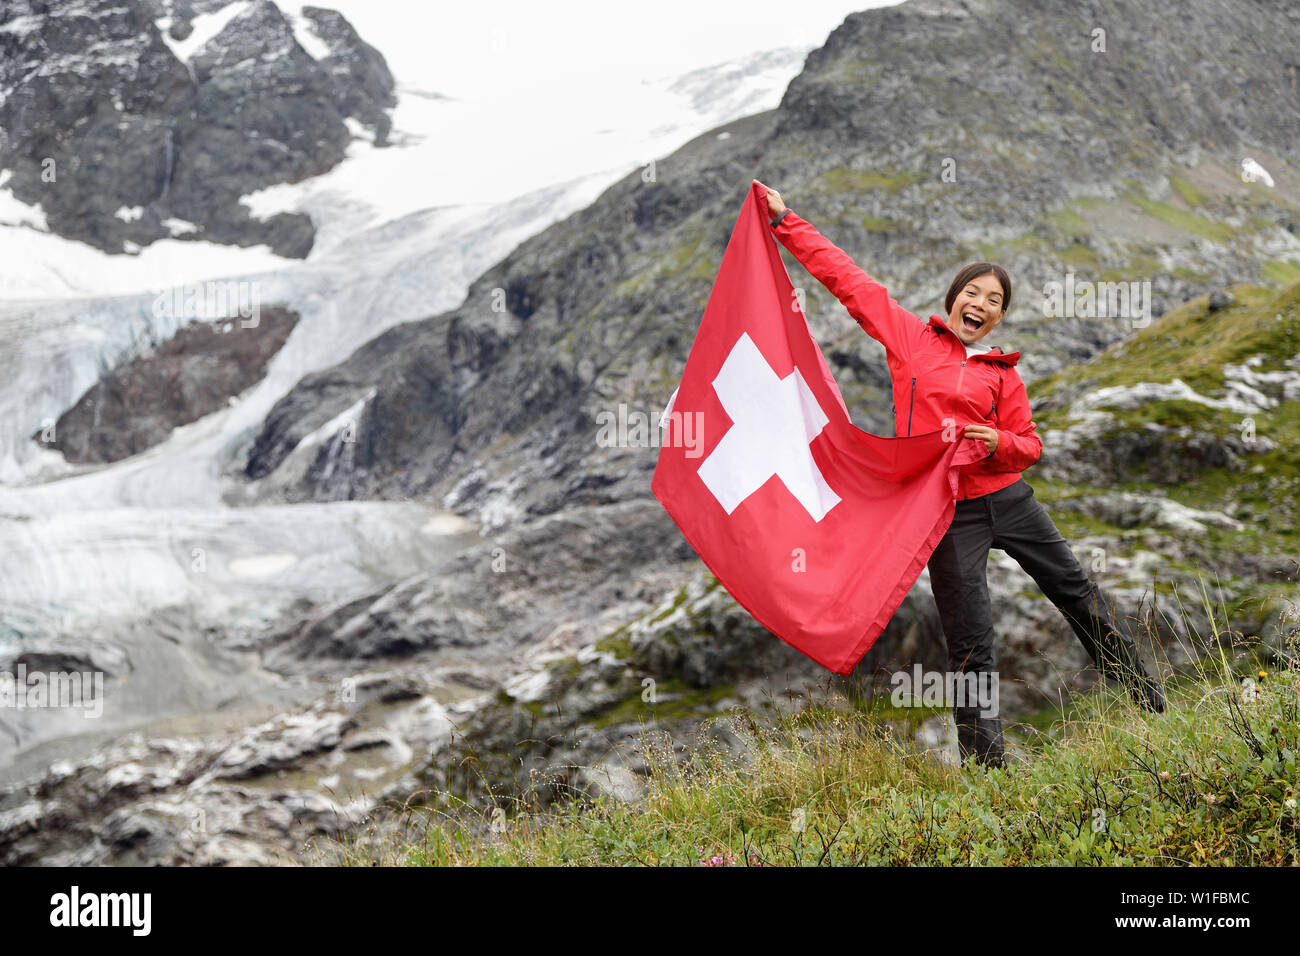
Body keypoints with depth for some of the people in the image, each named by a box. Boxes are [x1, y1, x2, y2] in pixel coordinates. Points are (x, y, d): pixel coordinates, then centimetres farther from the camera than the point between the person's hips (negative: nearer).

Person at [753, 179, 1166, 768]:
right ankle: (984, 757, 9)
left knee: (1074, 589, 16)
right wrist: (785, 222, 5)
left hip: (1007, 497, 3)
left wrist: (999, 444, -13)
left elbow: (1029, 445, 10)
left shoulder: (1002, 373, 8)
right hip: (948, 511, -3)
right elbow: (844, 277, 5)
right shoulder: (908, 336, 3)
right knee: (970, 643, -3)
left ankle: (1138, 687, 37)